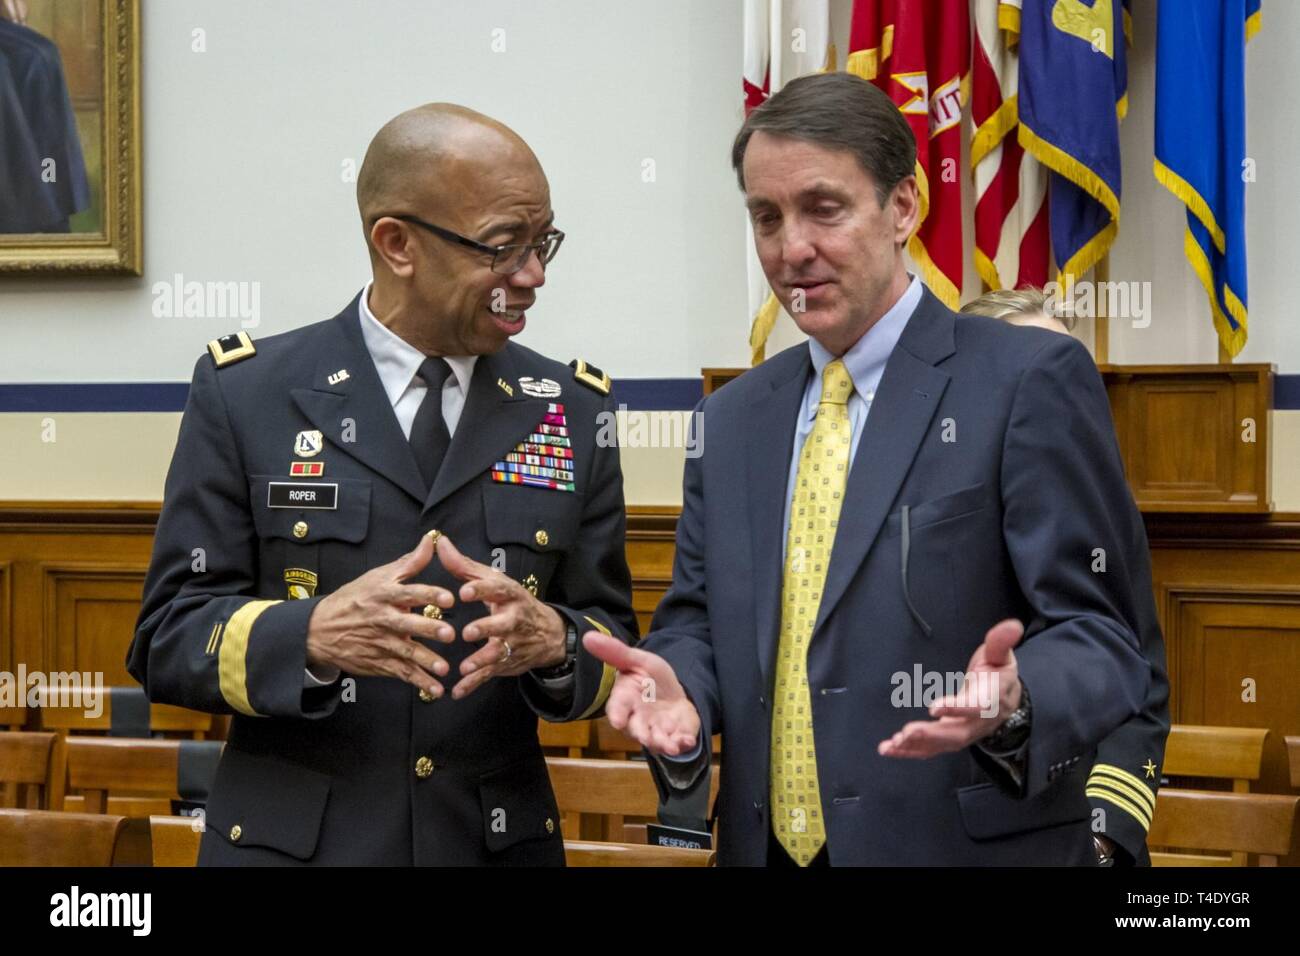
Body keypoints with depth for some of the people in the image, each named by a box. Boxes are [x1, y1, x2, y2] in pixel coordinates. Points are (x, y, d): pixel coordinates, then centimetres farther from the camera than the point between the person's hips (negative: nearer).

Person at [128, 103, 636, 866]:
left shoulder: (573, 410, 2)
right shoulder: (245, 394, -4)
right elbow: (169, 639, -6)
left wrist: (551, 642, -18)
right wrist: (313, 635, -24)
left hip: (498, 843, 2)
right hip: (289, 840, -2)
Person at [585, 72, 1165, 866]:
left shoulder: (1030, 382, -8)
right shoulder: (732, 420, 10)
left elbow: (1101, 636, -11)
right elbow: (700, 620, 12)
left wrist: (1012, 701, -31)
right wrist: (677, 688, -10)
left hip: (971, 844, -5)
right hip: (766, 847, 5)